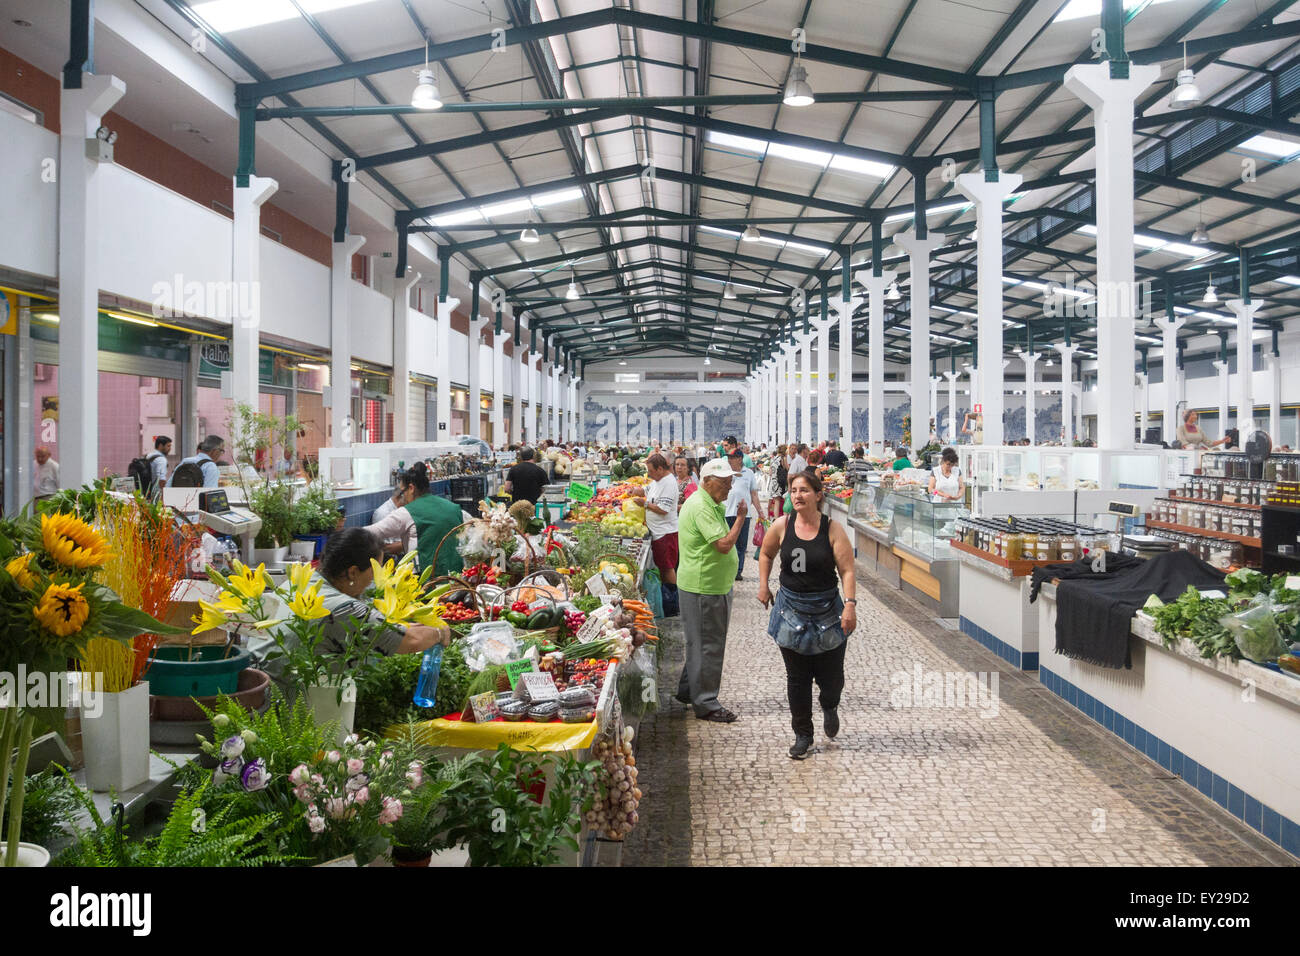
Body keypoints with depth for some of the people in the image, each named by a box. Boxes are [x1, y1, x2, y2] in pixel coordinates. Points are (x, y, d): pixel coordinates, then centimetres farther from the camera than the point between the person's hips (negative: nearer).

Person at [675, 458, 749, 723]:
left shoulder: (713, 505, 15)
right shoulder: (700, 507, -20)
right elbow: (724, 545, -26)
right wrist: (741, 517, -18)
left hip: (715, 586, 11)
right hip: (703, 589, -11)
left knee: (702, 643, 20)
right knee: (706, 645, -2)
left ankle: (688, 691, 33)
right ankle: (705, 705, 8)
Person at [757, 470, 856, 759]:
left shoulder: (832, 529, -9)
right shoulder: (782, 525, -4)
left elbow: (847, 570, -11)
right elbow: (766, 554, 15)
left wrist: (850, 604, -20)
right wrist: (763, 585, 9)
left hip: (827, 611, -1)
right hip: (791, 610, 2)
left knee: (831, 676, 5)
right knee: (797, 678, 7)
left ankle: (829, 707, 41)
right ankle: (802, 735, 23)